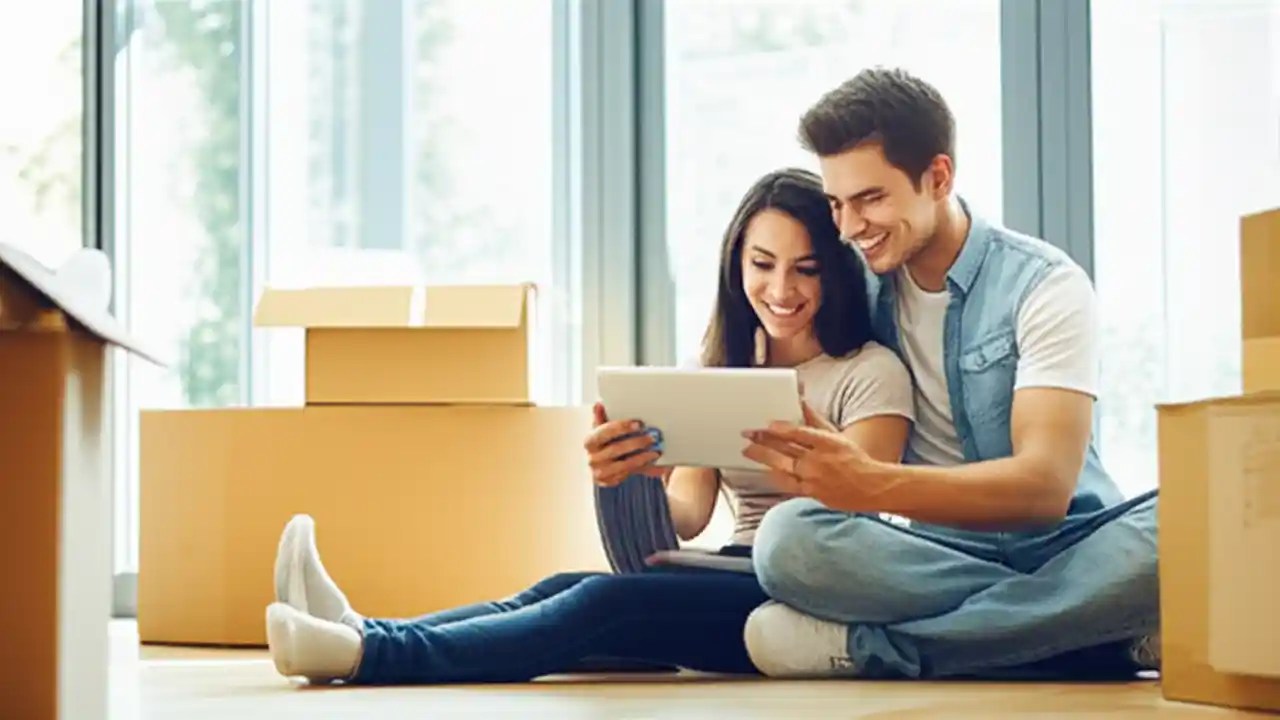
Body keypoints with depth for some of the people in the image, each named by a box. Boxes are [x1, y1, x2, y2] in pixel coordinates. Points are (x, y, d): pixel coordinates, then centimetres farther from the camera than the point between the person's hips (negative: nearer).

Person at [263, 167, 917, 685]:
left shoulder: (873, 374, -3)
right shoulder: (726, 371, 16)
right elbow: (687, 515, 1)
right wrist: (626, 476, -21)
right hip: (734, 584, 7)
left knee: (606, 602, -27)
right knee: (562, 589, -18)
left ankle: (372, 654, -39)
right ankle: (366, 633, -36)